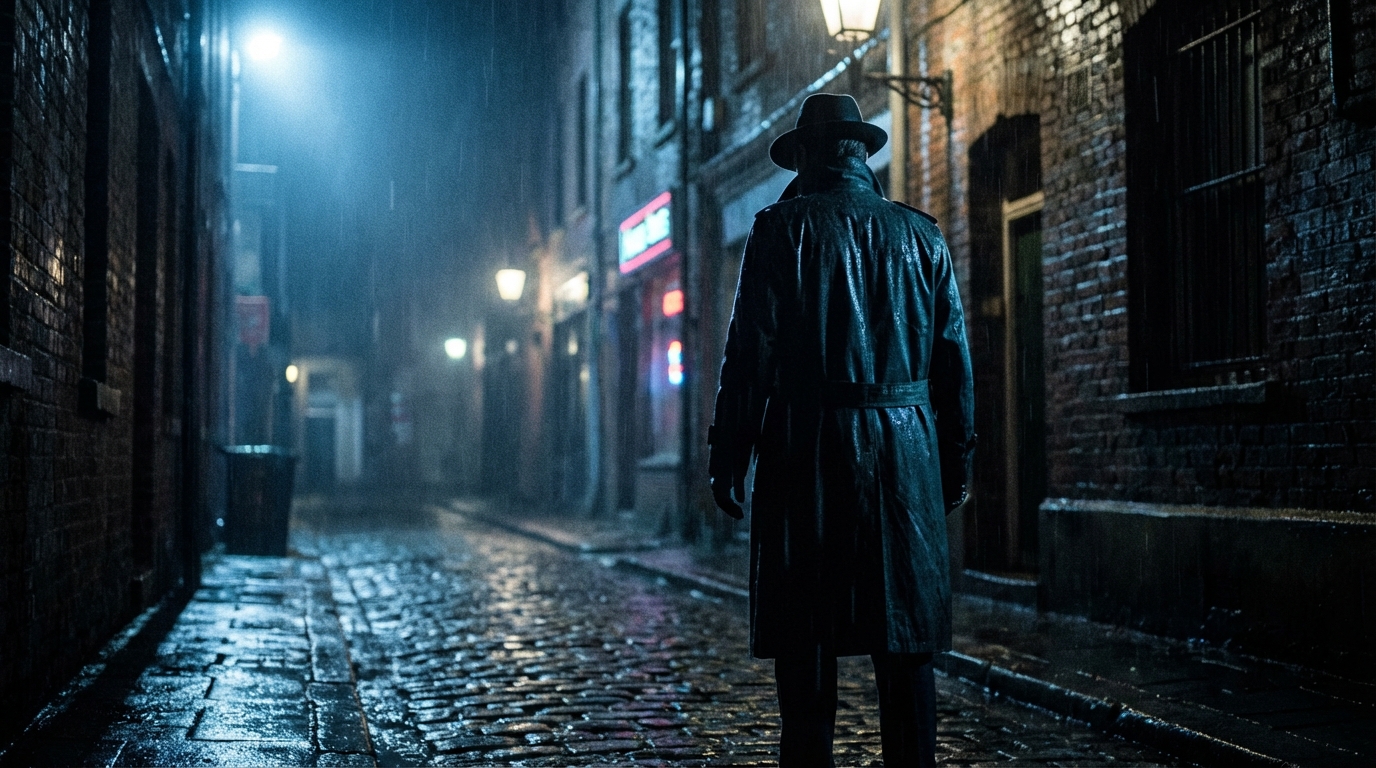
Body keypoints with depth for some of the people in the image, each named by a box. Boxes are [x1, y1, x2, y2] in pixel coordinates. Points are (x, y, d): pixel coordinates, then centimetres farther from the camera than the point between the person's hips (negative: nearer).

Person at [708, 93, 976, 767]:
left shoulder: (784, 228, -3)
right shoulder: (921, 235, 9)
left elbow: (752, 351, -7)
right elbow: (953, 357, 10)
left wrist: (727, 455, -3)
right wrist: (956, 457, 17)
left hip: (809, 449, -3)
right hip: (906, 454, 3)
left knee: (806, 643, 2)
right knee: (906, 642, 8)